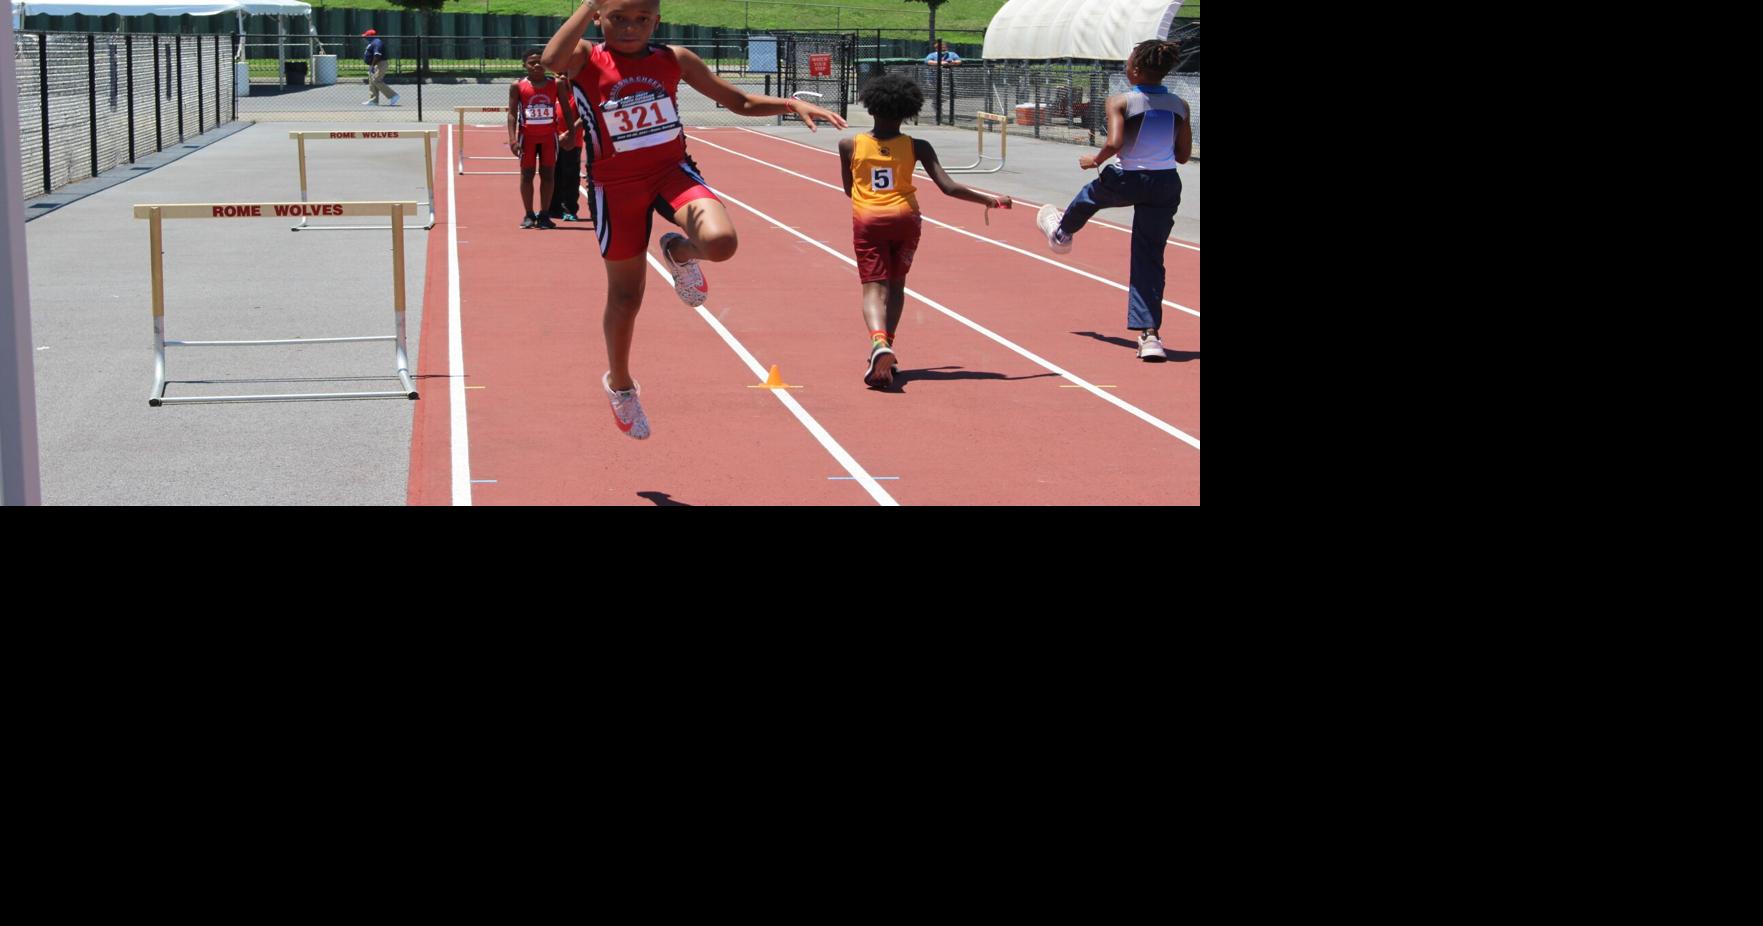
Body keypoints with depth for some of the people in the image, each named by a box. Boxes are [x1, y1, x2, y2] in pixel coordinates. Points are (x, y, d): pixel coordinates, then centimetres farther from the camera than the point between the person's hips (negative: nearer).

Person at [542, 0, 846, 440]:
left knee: (720, 241, -29)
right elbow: (552, 61, -35)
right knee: (625, 295, 10)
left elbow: (740, 101, 7)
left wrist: (792, 104, -8)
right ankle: (619, 384, 37)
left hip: (672, 170, 2)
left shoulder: (674, 59, -1)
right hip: (618, 185, -1)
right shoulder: (585, 60, -10)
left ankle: (680, 253, 9)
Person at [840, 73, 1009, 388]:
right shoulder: (916, 147, -7)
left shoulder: (849, 145, -5)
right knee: (895, 285, 18)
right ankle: (886, 347, 13)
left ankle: (878, 341, -32)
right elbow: (948, 187, -13)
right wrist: (992, 200, -6)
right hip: (905, 219, 1)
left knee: (873, 287, -4)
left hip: (867, 220, -1)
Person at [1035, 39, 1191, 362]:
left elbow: (1114, 144, -23)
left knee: (1090, 196, 33)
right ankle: (1150, 334, 0)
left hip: (1127, 181, -3)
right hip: (1166, 184, 3)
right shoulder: (1179, 105, 1)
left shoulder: (1120, 102, -12)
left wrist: (1094, 160, -4)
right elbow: (1183, 155, 4)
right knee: (1150, 259, 8)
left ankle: (1061, 233, 65)